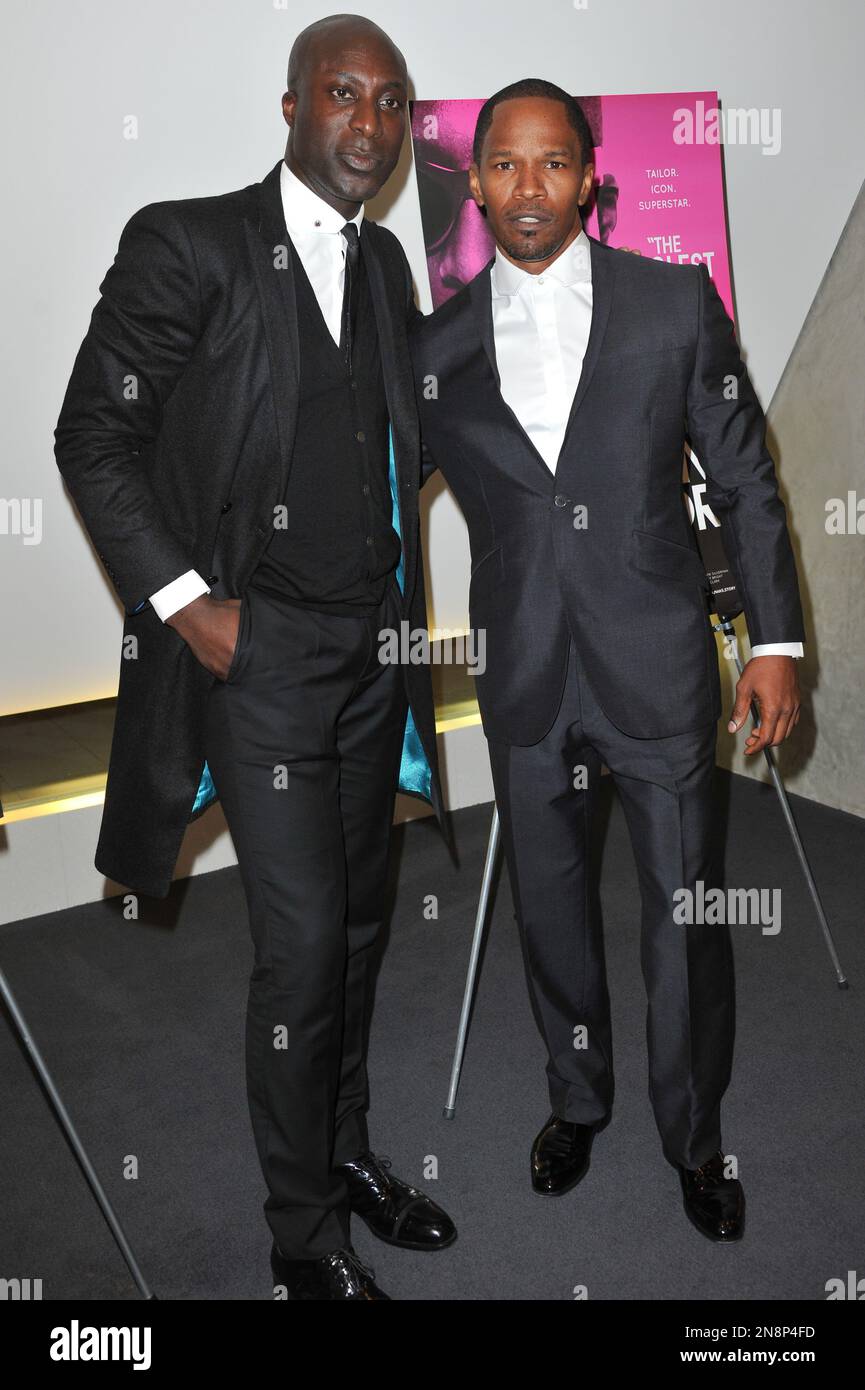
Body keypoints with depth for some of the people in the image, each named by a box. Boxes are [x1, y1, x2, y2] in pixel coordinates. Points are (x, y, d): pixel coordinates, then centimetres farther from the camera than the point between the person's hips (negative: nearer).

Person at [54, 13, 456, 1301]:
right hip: (259, 648, -6)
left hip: (373, 648, 6)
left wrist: (410, 591, 10)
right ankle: (304, 1231, 18)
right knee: (301, 942, -4)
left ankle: (347, 1148, 36)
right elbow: (93, 438, -7)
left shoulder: (384, 262, 14)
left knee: (357, 921, 15)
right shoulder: (187, 243, -5)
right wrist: (188, 603, -13)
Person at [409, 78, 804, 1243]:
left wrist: (777, 641, -2)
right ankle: (578, 1099, 42)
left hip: (658, 667, -1)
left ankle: (695, 1135, 34)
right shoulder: (436, 346, 3)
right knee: (551, 907, 16)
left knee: (687, 916, 8)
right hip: (523, 683, 2)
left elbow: (745, 480, 3)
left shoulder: (677, 303, -1)